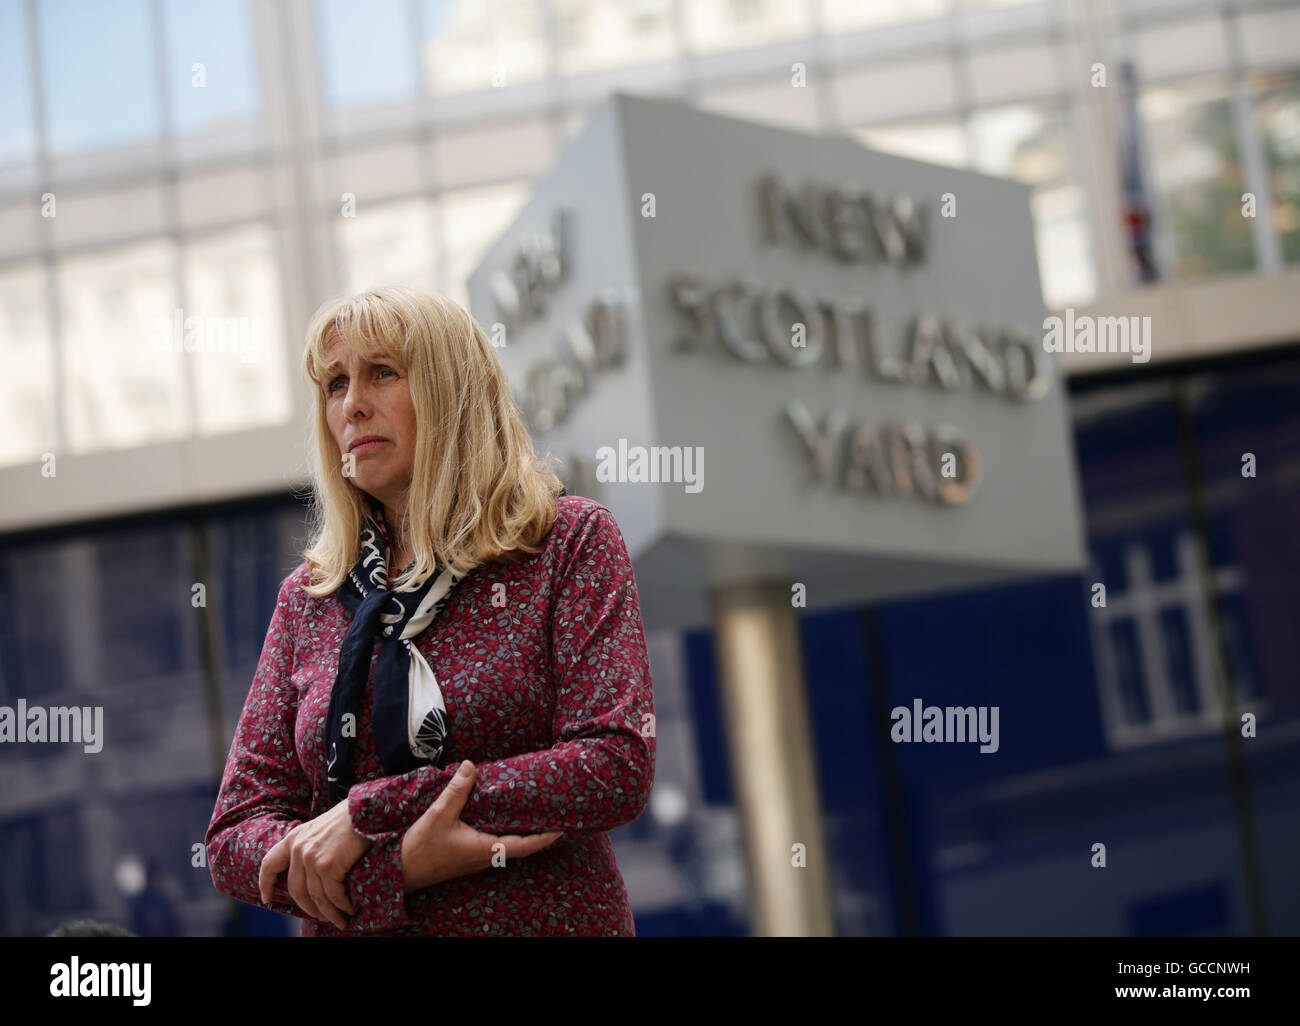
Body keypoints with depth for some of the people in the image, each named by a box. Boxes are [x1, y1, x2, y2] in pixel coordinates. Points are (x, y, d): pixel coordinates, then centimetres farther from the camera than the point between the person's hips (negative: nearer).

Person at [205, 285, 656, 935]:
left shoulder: (568, 541, -1)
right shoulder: (307, 597, 7)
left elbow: (618, 766, -12)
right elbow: (235, 833, 1)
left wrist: (374, 811, -15)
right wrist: (400, 863, -17)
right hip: (355, 930, 2)